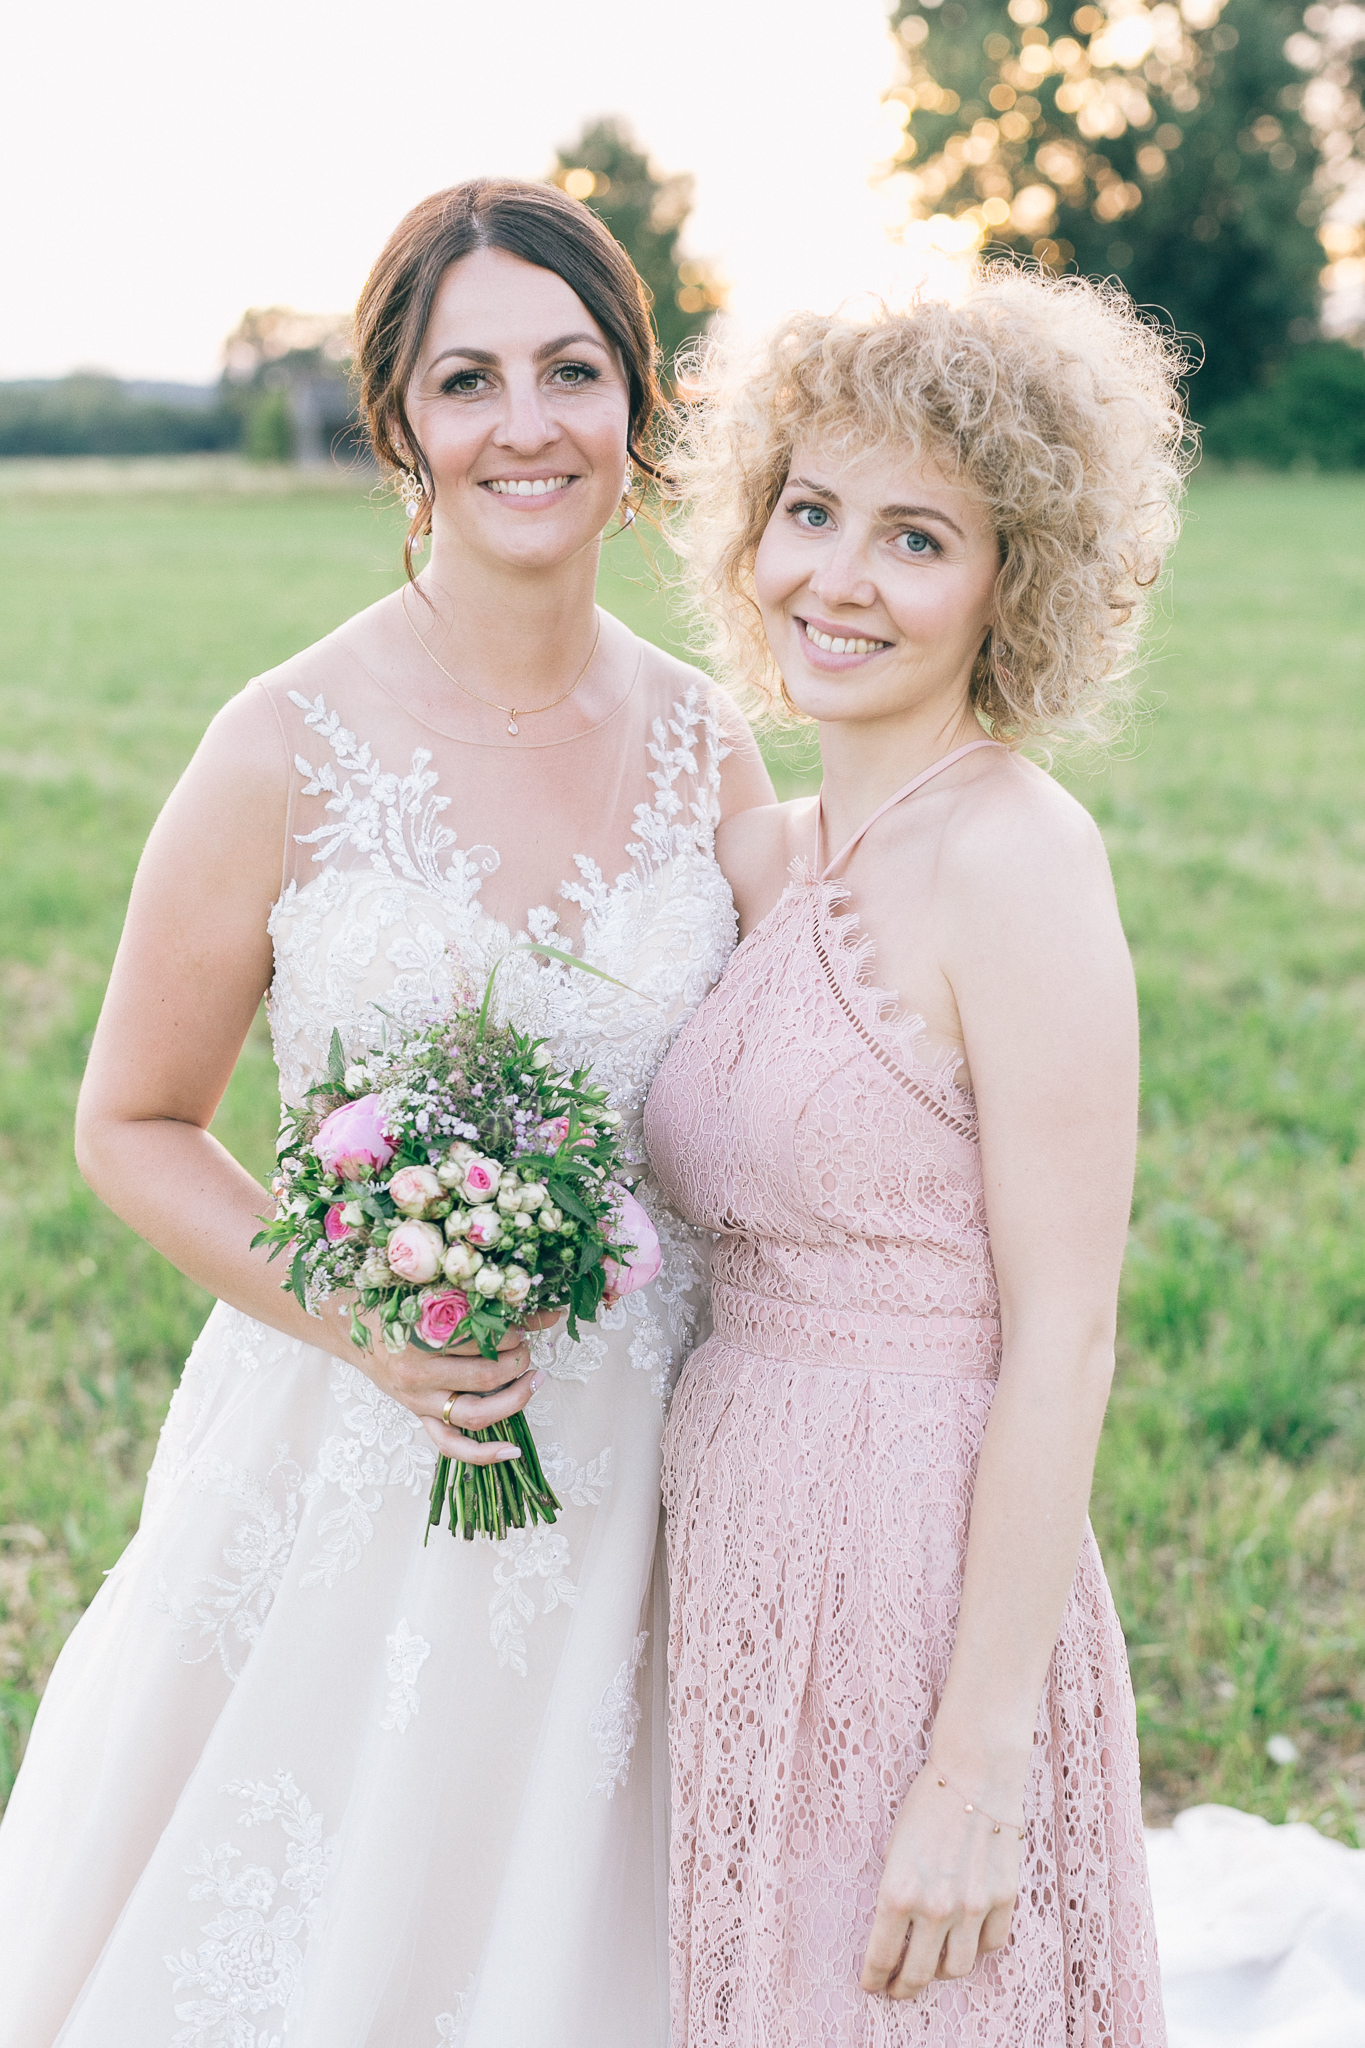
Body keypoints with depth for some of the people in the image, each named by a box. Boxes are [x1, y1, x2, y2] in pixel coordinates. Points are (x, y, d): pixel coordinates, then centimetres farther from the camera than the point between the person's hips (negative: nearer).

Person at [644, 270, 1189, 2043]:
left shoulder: (1017, 862, -17)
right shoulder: (771, 853, 6)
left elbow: (1062, 1340, -18)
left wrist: (980, 1768, -18)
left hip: (931, 1605, -7)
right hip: (751, 1568, 7)